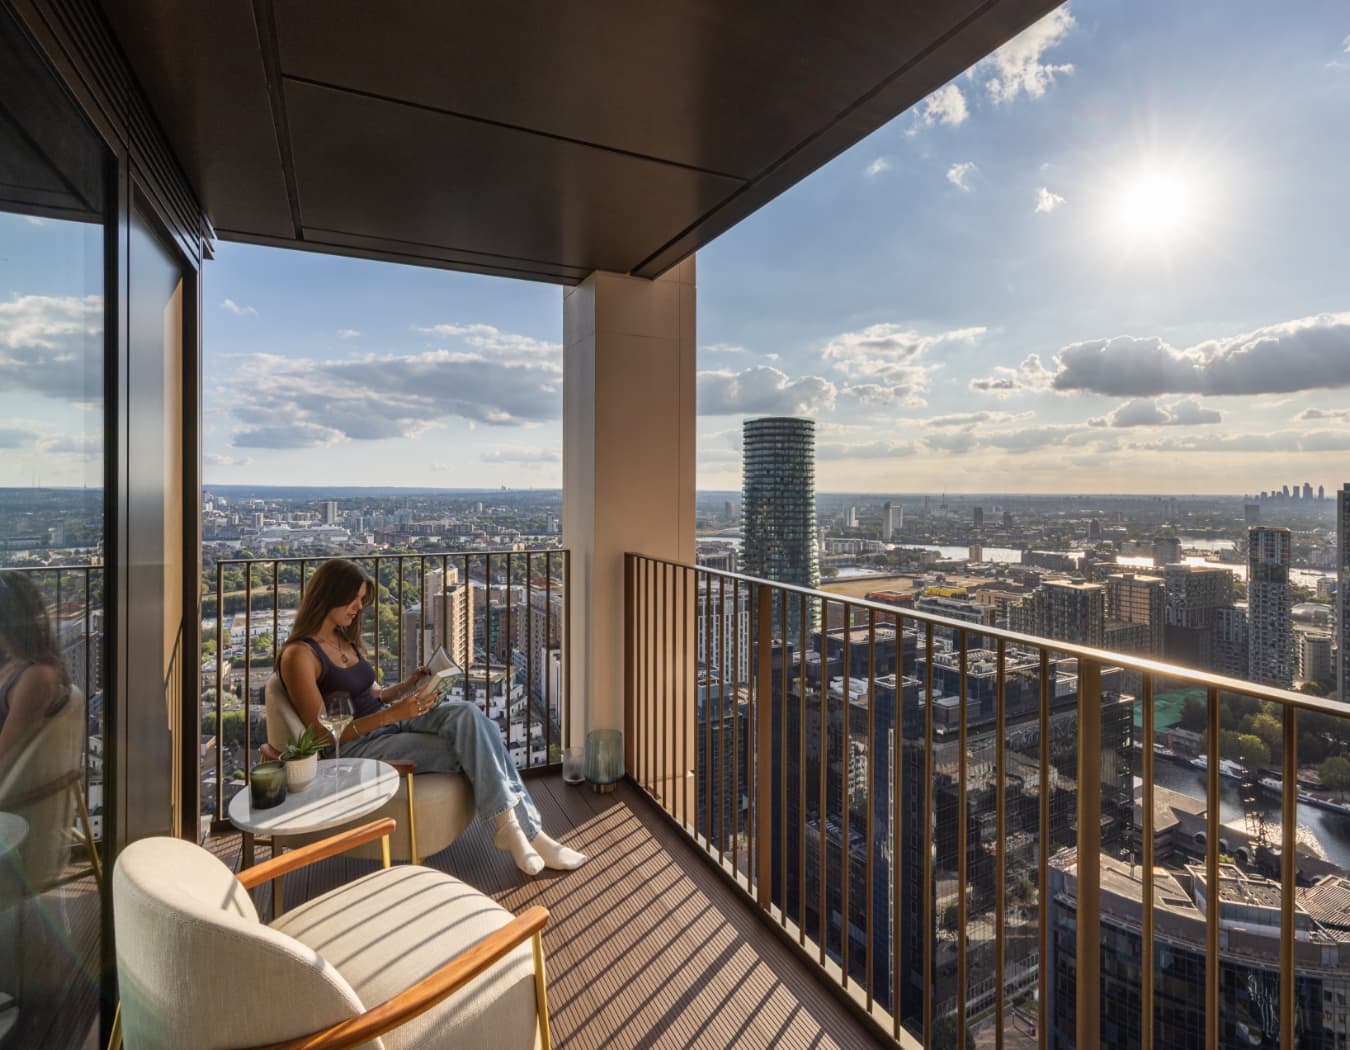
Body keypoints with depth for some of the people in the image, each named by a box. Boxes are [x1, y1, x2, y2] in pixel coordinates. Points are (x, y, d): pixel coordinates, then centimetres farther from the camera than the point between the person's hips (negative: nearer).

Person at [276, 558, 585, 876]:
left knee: (466, 714, -22)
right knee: (472, 748, -22)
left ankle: (525, 829, -20)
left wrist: (410, 684, -2)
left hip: (385, 724, 7)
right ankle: (524, 832, -10)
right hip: (354, 748, -7)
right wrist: (393, 714, -24)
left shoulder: (346, 640, 14)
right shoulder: (299, 655, -12)